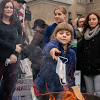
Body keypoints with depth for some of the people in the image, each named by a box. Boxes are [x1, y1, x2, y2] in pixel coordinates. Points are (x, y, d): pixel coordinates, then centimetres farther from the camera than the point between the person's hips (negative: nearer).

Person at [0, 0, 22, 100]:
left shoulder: (16, 24, 12)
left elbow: (18, 41, 3)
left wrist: (15, 54, -12)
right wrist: (14, 47, -12)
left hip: (12, 61, 3)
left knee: (9, 88, 8)